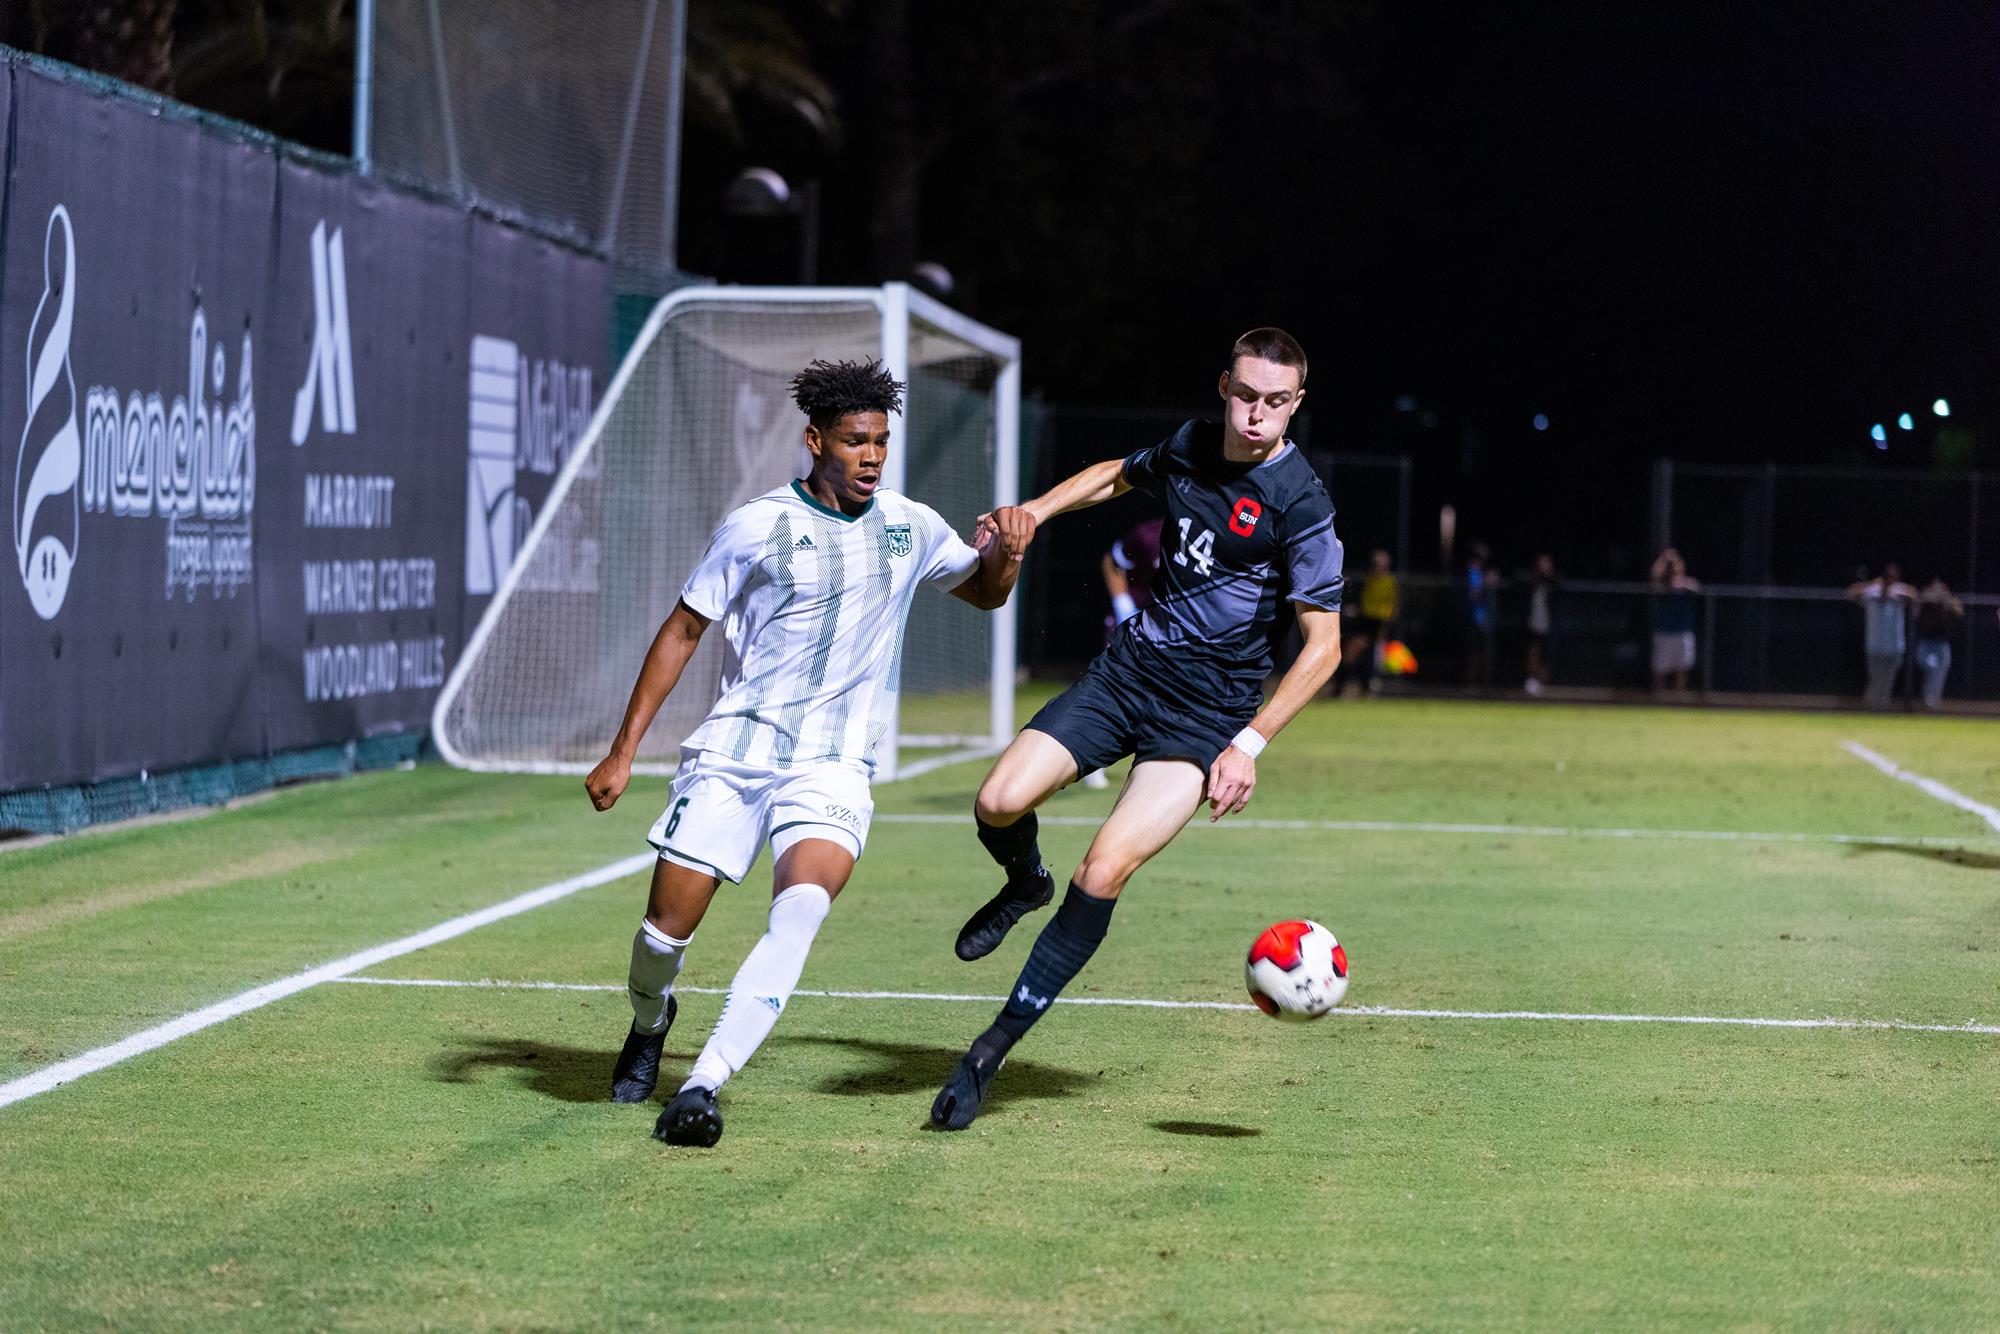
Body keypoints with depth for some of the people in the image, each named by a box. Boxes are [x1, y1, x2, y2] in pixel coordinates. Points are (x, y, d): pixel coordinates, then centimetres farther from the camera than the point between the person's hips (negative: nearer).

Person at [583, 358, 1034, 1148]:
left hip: (834, 767, 1)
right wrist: (623, 751, 3)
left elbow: (985, 593, 25)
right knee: (668, 926, -2)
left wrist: (1005, 550, 1)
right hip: (733, 752, -1)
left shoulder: (910, 528, 7)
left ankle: (702, 1086, -30)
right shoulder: (755, 529, -3)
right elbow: (682, 632, 5)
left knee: (802, 906, -28)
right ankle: (649, 1021, 35)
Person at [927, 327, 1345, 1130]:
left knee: (1105, 871, -20)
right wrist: (1031, 513, 13)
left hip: (1206, 715, -5)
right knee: (999, 804, -16)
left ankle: (994, 1050, -10)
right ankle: (1026, 884, 22)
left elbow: (1322, 646, -11)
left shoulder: (1300, 507, -14)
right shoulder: (1189, 449, 3)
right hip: (1131, 667, 5)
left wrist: (1248, 744, -17)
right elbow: (1117, 476, 28)